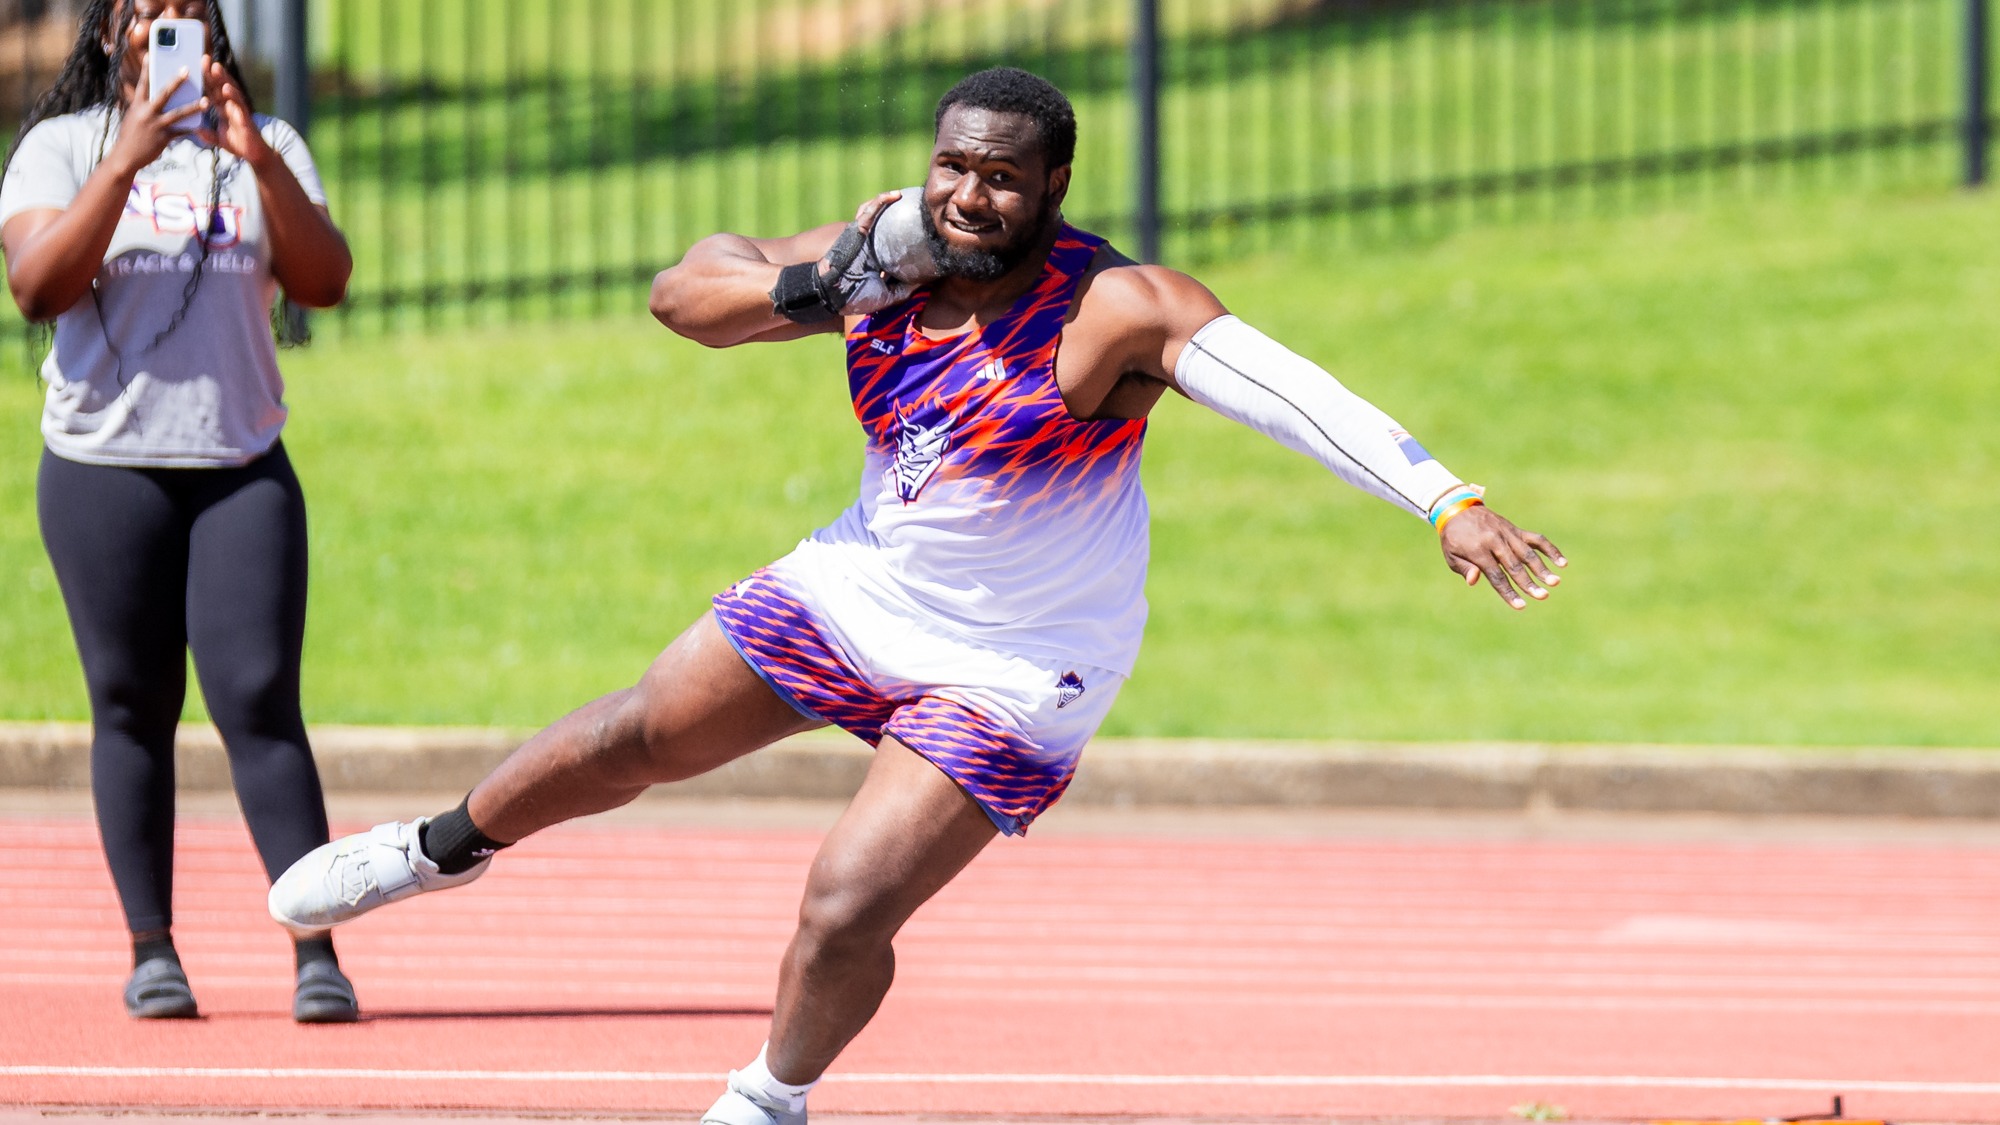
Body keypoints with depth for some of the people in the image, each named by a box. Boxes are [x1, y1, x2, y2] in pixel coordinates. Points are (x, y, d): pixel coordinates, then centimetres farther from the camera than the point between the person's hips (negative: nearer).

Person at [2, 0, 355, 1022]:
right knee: (133, 707, 0)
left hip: (242, 467, 1)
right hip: (104, 468, -1)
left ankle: (318, 952, -10)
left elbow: (324, 282, -2)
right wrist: (128, 160, -19)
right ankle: (152, 951, 6)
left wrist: (260, 163, -15)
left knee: (261, 702, -8)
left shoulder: (266, 147, 11)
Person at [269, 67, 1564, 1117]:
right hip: (859, 588, 5)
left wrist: (1448, 500, -55)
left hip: (1008, 678, -5)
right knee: (640, 737, 16)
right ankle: (444, 848, 45)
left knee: (845, 914, -12)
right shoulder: (886, 259, -13)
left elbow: (1290, 390, -41)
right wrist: (806, 289, -25)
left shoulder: (1119, 311, -30)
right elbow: (685, 288, -4)